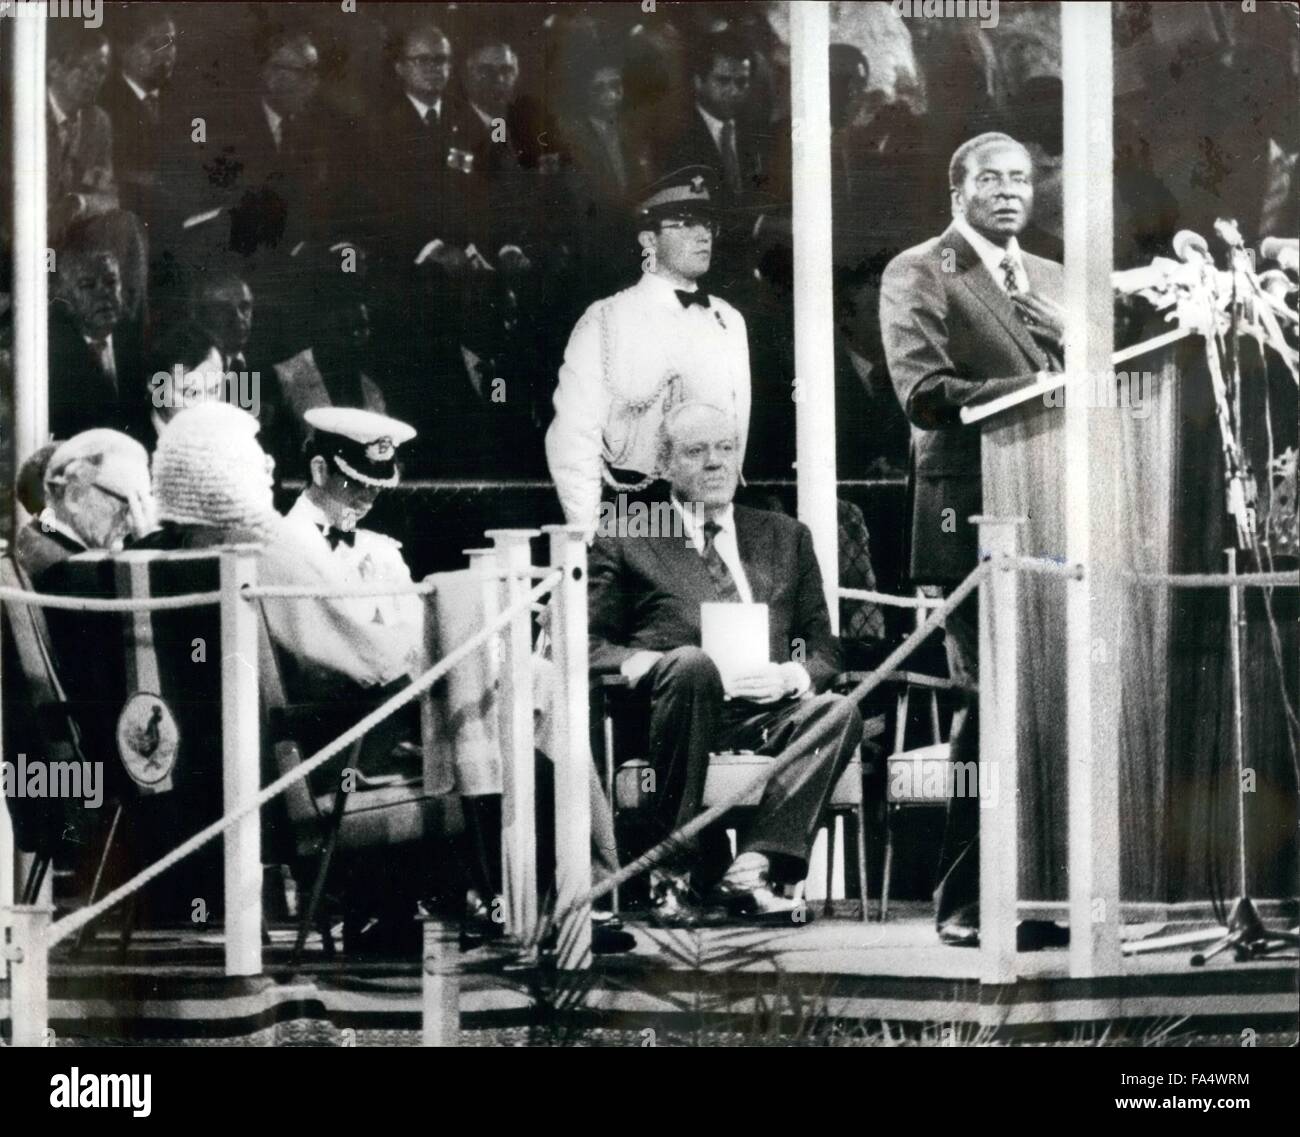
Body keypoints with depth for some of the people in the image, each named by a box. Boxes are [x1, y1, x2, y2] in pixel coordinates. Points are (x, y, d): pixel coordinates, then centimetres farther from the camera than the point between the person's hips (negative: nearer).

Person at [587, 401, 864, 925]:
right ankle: (676, 871, -29)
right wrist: (660, 666, -13)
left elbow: (824, 652, 20)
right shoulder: (625, 543, 16)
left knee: (839, 711, -28)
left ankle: (749, 870, -32)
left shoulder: (786, 537, 25)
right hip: (672, 714, -3)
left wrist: (787, 677, -5)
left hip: (763, 715, 3)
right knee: (691, 663, -36)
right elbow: (590, 647, 7)